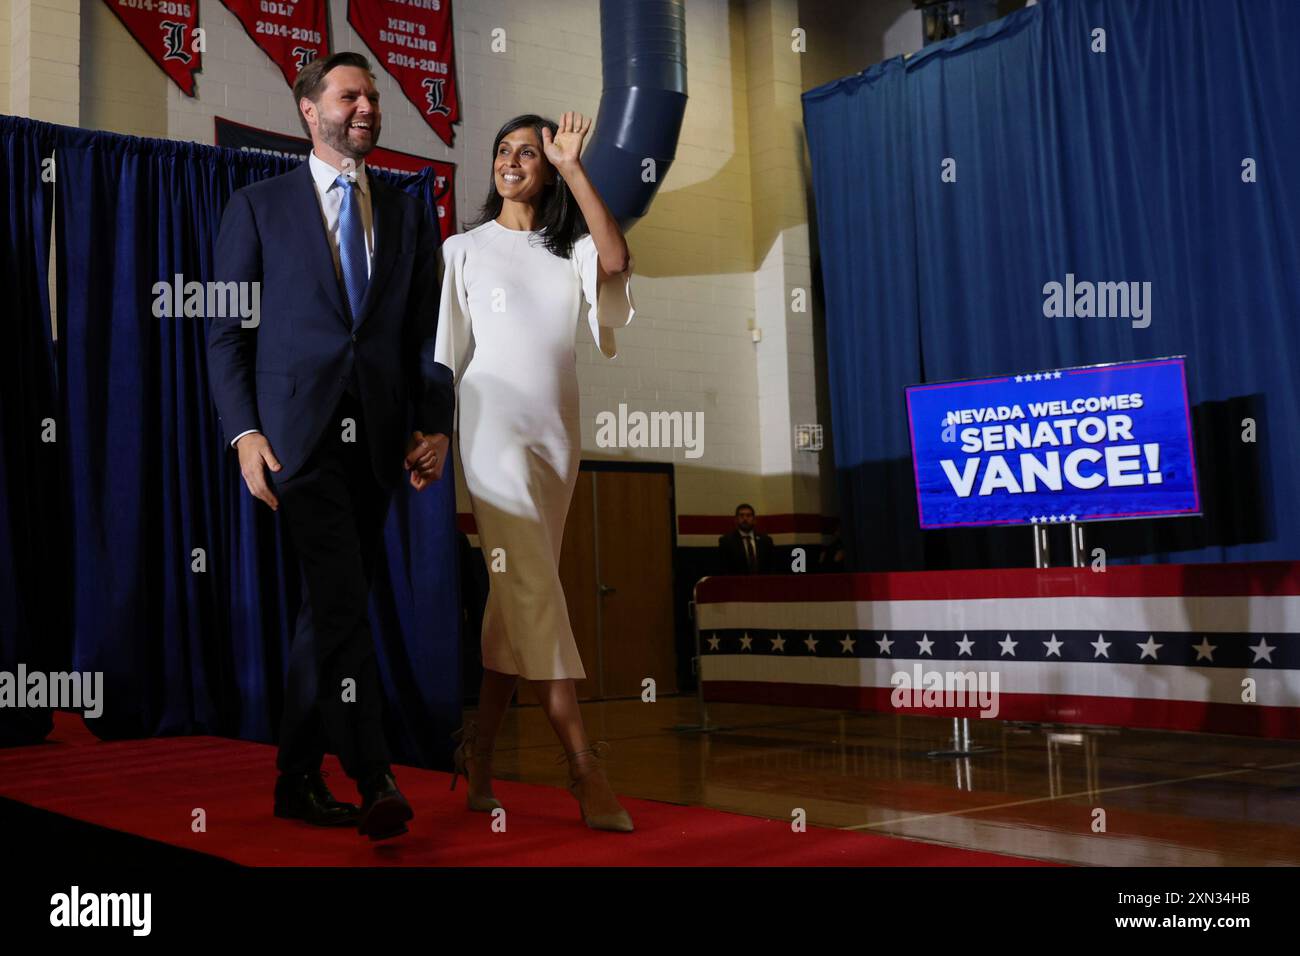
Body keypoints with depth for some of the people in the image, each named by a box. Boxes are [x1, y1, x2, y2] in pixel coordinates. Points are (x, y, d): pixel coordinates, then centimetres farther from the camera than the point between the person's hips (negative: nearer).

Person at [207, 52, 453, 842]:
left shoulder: (409, 215, 15)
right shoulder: (259, 207, 7)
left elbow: (426, 333, 13)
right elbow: (226, 332, 3)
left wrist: (436, 425, -1)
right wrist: (244, 433, -8)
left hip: (375, 440, 4)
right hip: (297, 431, -4)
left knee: (332, 607, 9)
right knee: (341, 600, -16)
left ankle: (299, 778, 20)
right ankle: (375, 782, -14)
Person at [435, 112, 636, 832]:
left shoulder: (570, 250, 14)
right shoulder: (465, 249, 10)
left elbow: (616, 260, -10)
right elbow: (447, 352, 7)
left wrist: (571, 167, -8)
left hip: (556, 430, 4)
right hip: (494, 425, -4)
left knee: (519, 596, 3)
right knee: (533, 588, -15)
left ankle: (479, 757, 12)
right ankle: (583, 767, -19)